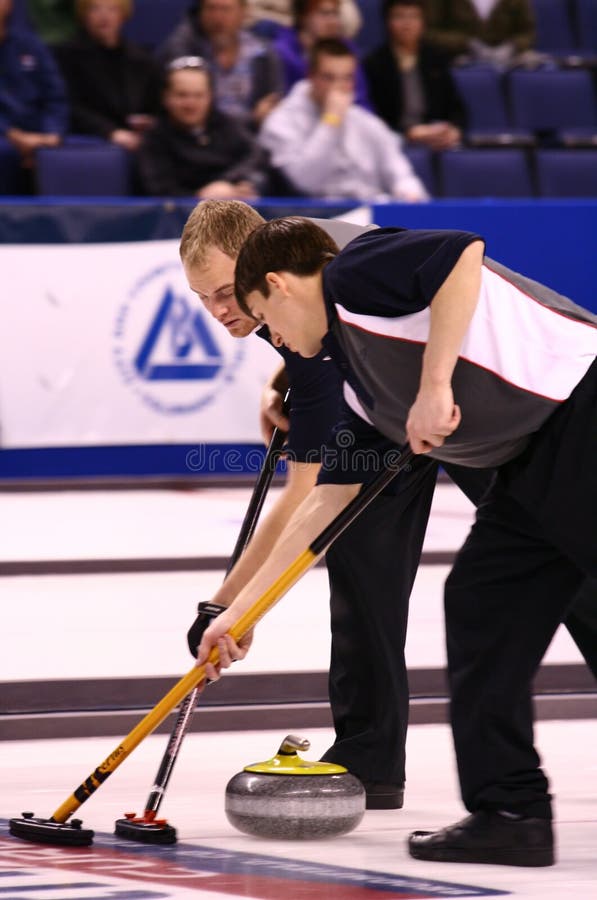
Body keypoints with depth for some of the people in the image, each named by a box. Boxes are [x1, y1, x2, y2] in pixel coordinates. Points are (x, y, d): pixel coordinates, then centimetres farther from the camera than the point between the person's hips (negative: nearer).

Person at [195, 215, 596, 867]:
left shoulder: (355, 273, -4)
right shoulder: (361, 386, 22)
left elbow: (463, 252, -20)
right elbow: (324, 502, 28)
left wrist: (434, 385, -18)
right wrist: (239, 610, 32)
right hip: (533, 463, 10)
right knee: (479, 610, 7)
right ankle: (510, 812, 8)